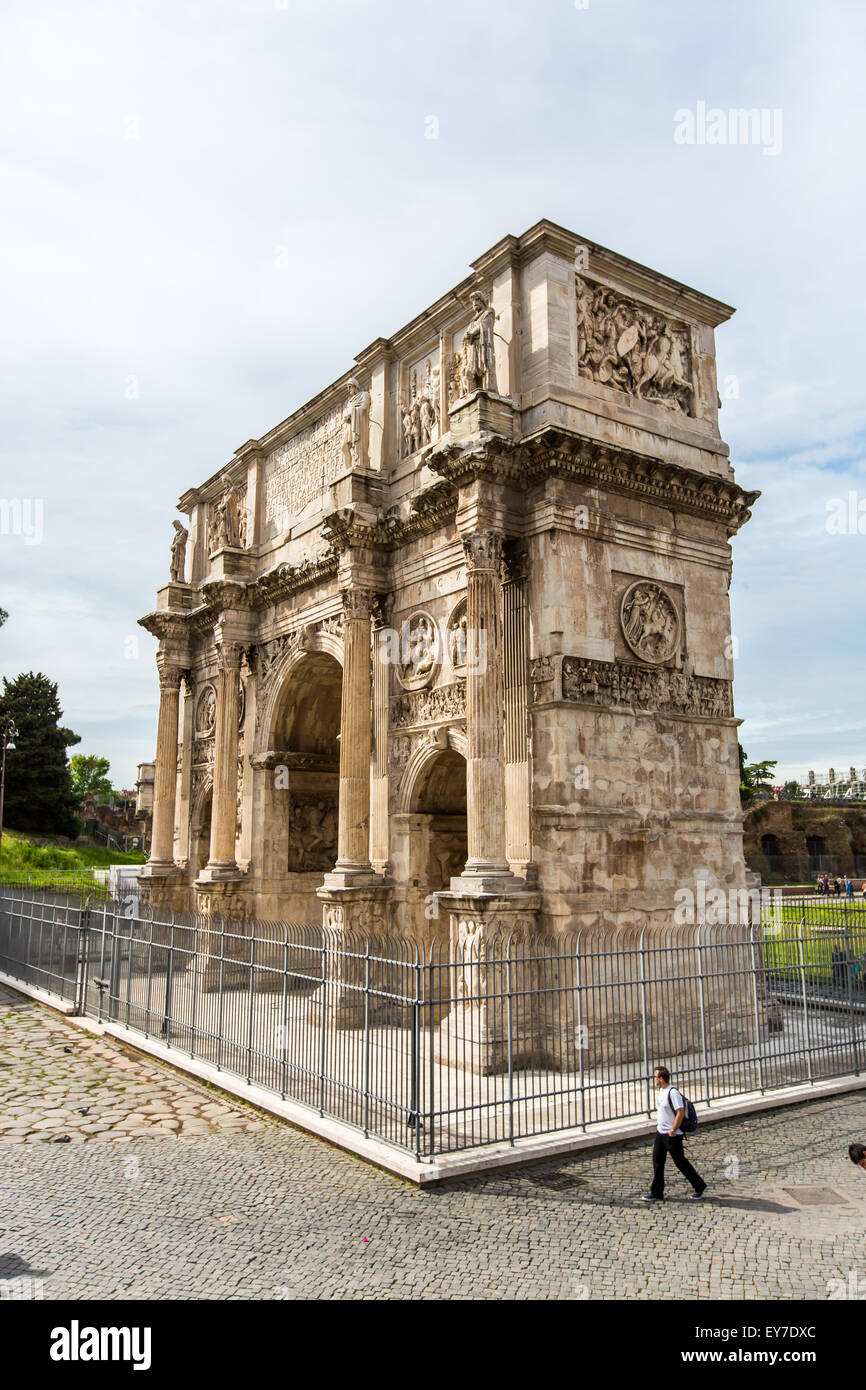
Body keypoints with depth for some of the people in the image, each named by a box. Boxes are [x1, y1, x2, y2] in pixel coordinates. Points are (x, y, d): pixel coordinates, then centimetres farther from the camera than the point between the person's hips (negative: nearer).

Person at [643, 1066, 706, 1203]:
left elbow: (680, 1112, -26)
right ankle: (656, 1193, 15)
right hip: (660, 1132, 9)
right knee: (657, 1161, 8)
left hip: (672, 1135, -9)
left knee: (680, 1162, 3)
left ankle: (700, 1187, 21)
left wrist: (673, 1130, -24)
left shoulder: (673, 1093, -22)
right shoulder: (661, 1090, 8)